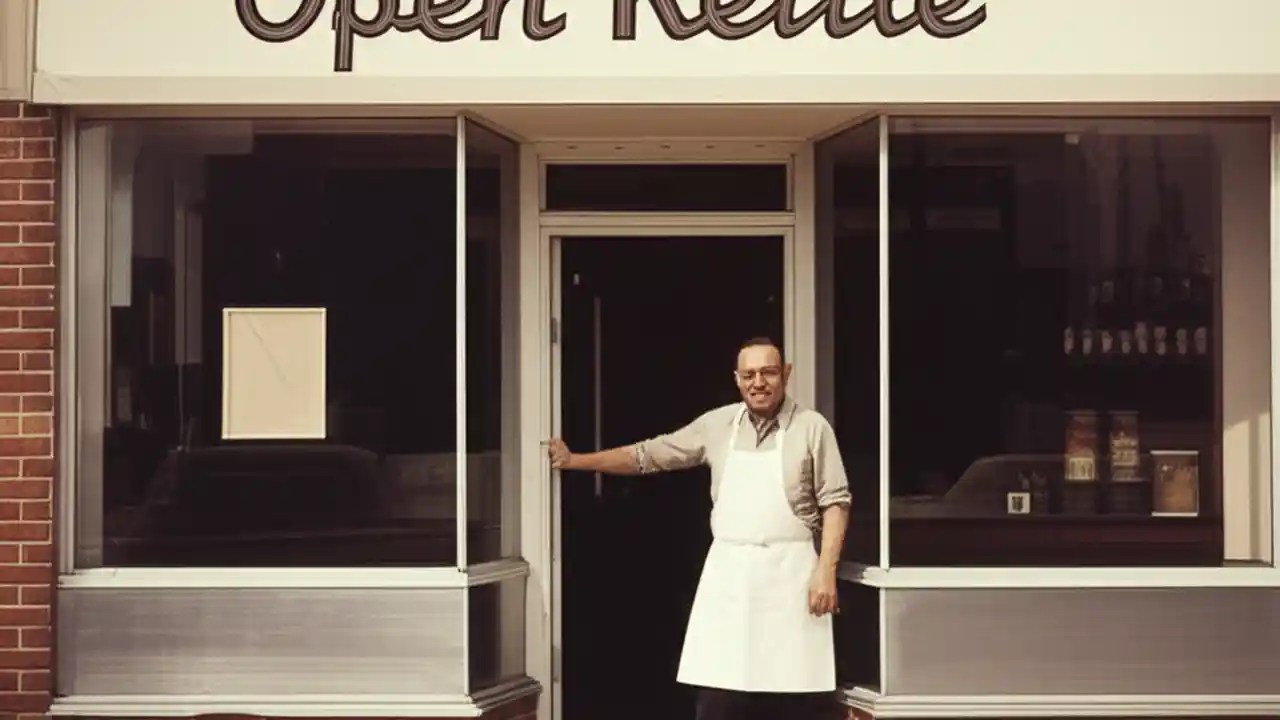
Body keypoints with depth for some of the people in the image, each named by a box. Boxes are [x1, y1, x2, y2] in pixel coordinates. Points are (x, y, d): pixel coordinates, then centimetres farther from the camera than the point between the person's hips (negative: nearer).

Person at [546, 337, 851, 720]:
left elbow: (835, 503, -2)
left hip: (790, 573, -3)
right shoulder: (716, 425, 9)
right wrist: (574, 460, 17)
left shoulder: (812, 427, 0)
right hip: (729, 575, 3)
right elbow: (648, 455, 15)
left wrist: (826, 570, -11)